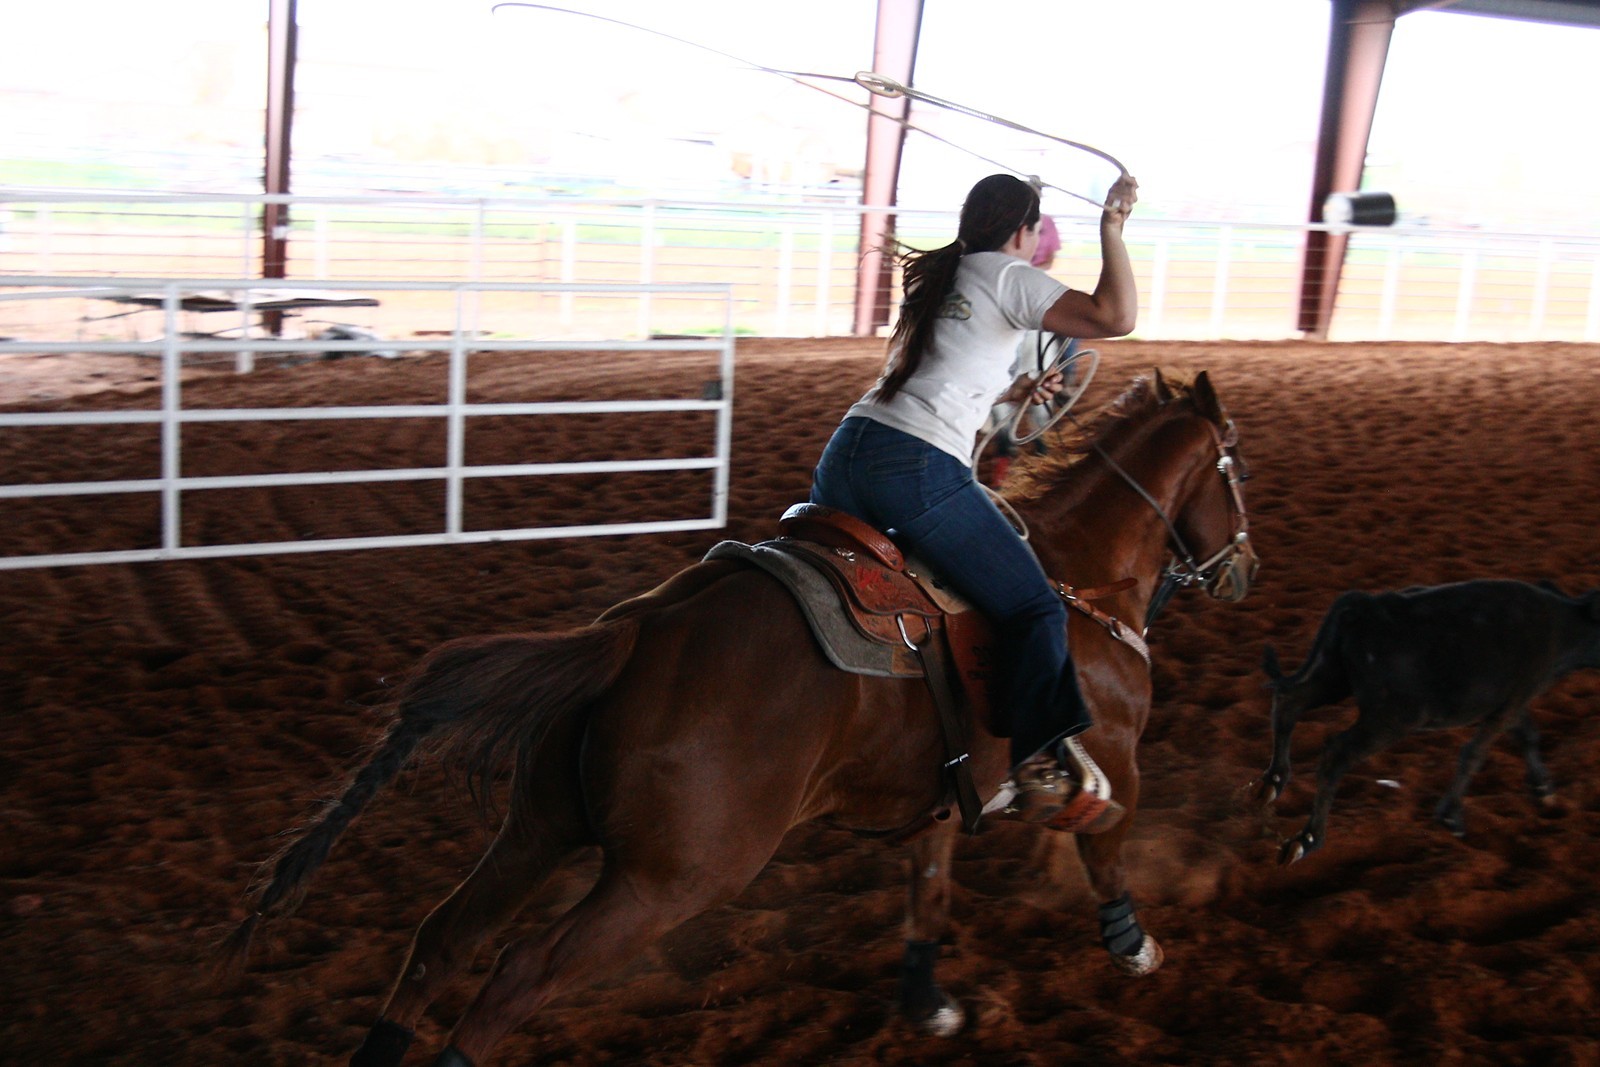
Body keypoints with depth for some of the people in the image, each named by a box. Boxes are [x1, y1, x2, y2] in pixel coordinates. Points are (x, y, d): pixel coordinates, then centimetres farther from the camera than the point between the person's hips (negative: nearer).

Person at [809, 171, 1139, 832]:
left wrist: (1011, 393, 41)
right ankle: (1042, 772, -9)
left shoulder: (936, 278, 26)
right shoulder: (1011, 277, 3)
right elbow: (1116, 317, -9)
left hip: (845, 455, 8)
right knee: (1034, 609, -2)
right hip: (920, 469, -8)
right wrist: (1112, 225, 1)